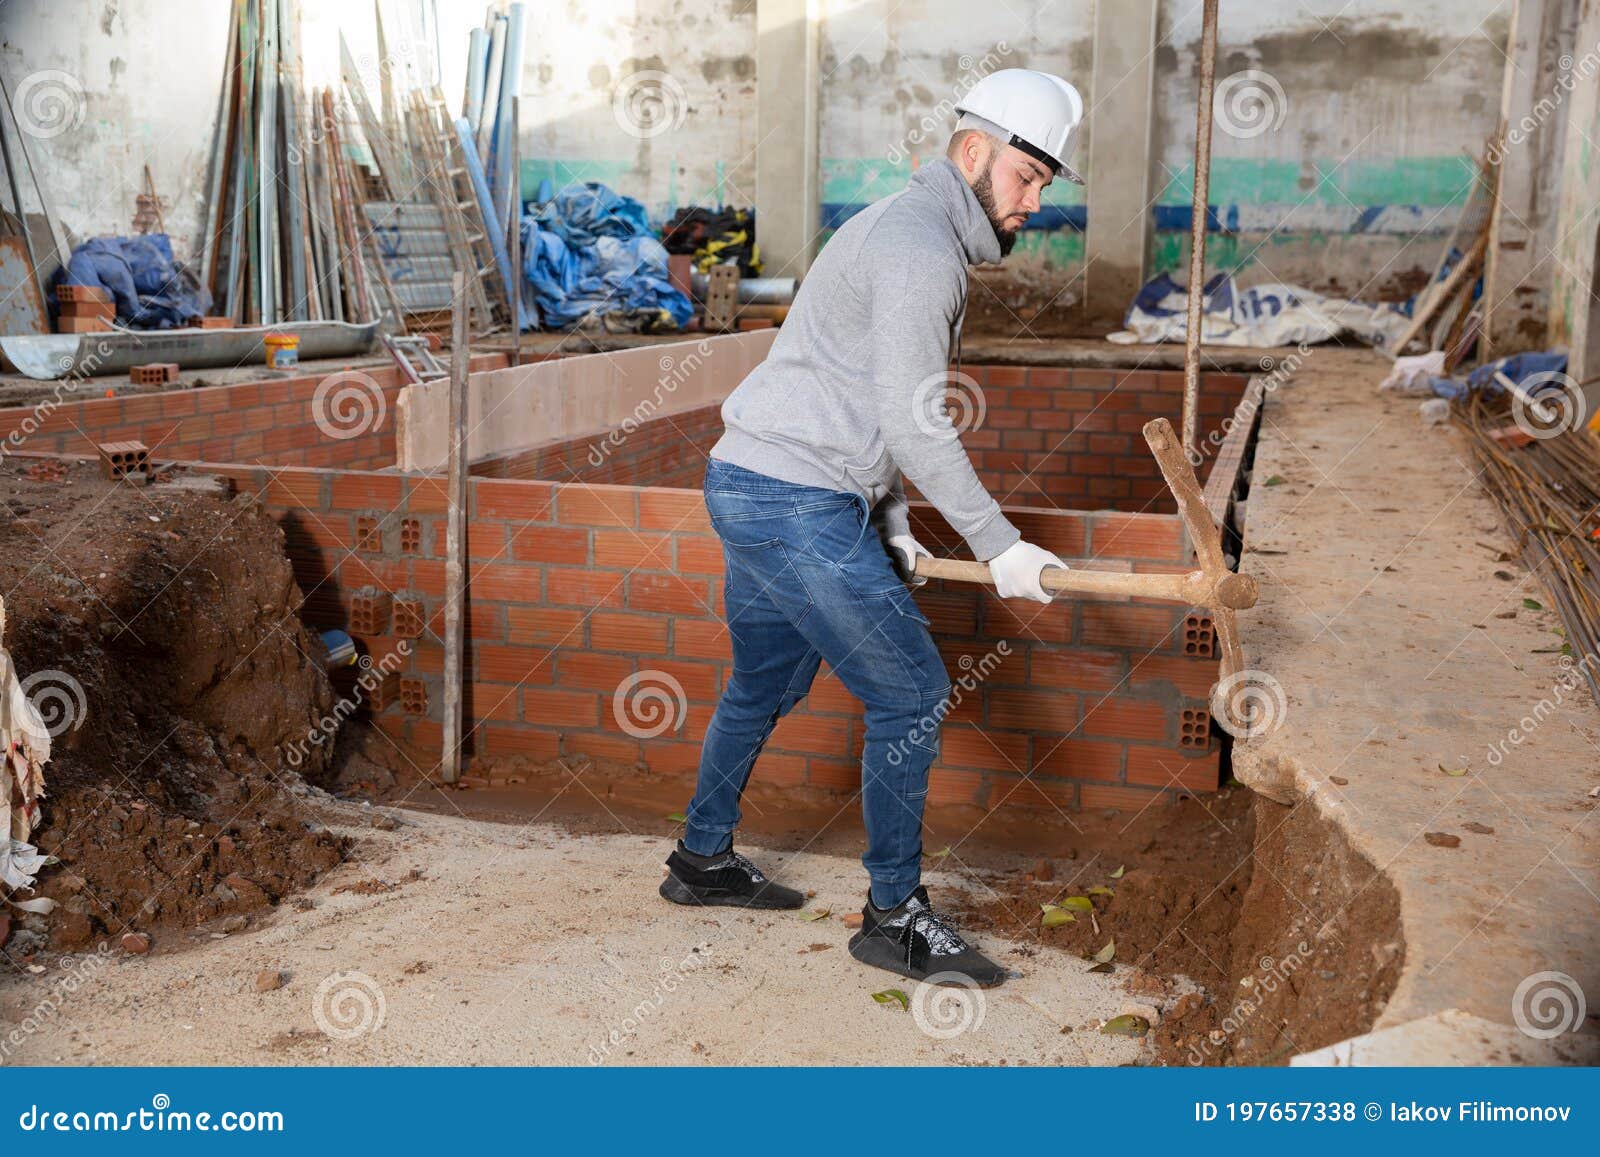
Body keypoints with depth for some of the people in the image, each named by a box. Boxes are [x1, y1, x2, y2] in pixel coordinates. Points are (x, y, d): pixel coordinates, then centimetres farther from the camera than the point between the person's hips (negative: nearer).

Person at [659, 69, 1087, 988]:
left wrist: (890, 523, 17)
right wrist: (998, 545, -13)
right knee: (912, 695, -4)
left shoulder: (909, 231, 19)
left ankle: (704, 859, 39)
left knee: (766, 686, 23)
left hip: (756, 490, 11)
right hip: (795, 505, -11)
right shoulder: (922, 248, -14)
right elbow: (917, 427, -19)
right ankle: (896, 918, 8)